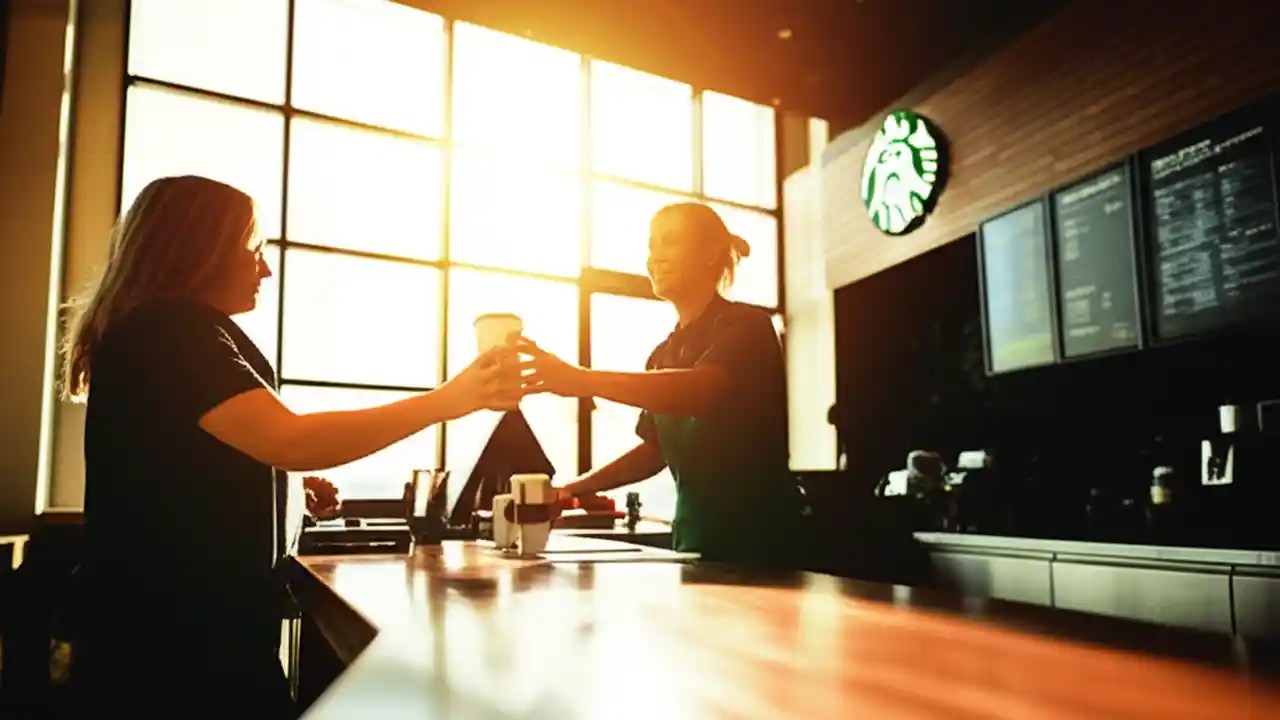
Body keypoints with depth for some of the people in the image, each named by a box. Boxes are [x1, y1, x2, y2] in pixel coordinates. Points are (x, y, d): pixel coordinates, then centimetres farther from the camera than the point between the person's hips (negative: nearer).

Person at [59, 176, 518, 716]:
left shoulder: (174, 333, 17)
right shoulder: (169, 331, -17)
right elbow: (289, 441, -31)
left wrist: (289, 492, 11)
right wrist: (447, 401, -27)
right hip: (177, 646, -10)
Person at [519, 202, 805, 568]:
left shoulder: (745, 325, -7)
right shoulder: (663, 356, 15)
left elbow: (700, 390, -27)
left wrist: (581, 380, -37)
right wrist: (575, 488, 8)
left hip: (756, 532, -6)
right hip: (694, 534, 6)